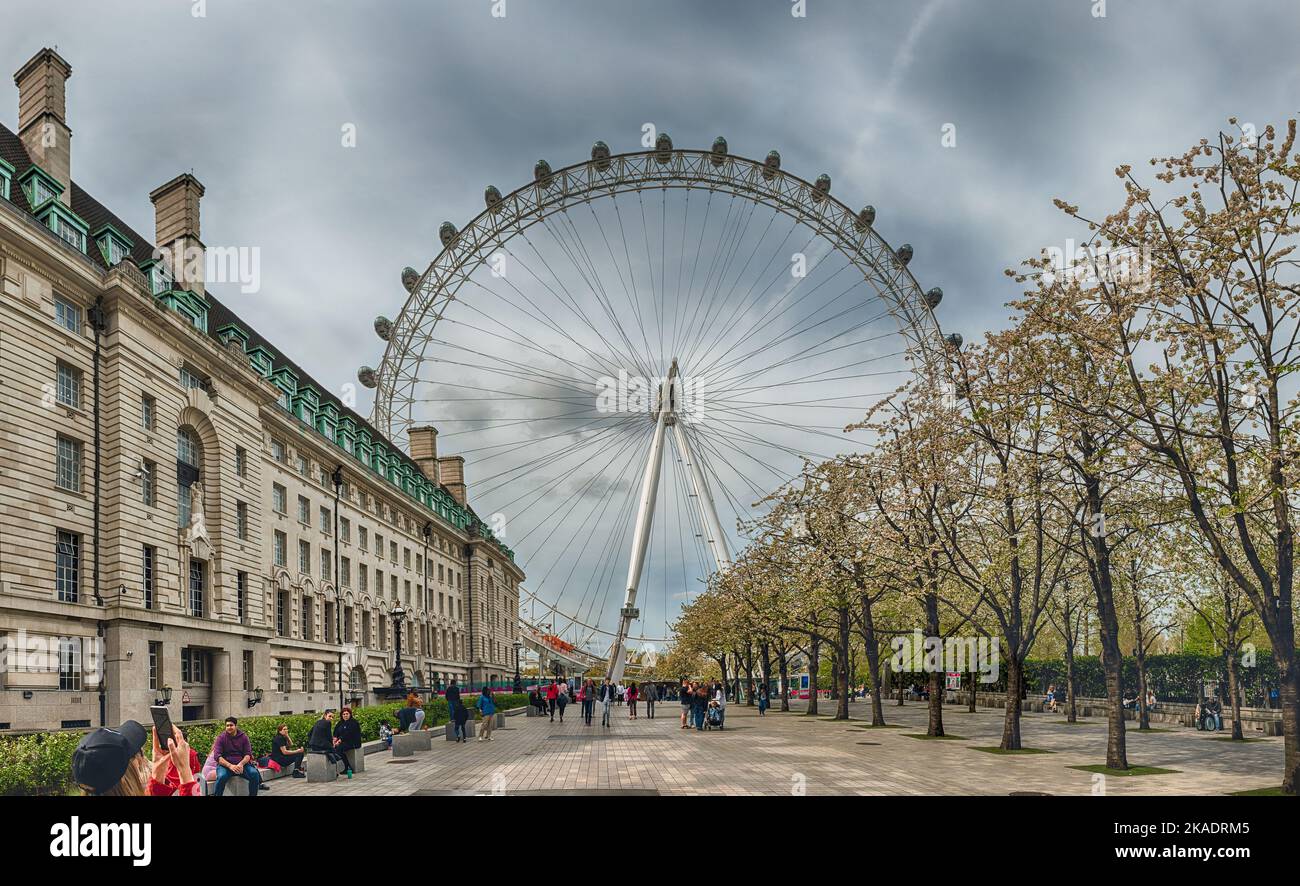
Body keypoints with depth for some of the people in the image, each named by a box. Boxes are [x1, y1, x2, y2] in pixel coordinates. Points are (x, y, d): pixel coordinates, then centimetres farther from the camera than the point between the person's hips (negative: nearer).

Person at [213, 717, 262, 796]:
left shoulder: (243, 737, 6)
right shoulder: (221, 738, 1)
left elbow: (248, 754, 1)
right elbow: (217, 756, -9)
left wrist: (241, 764, -21)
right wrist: (230, 766, -24)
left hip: (242, 764, 2)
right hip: (225, 764, -2)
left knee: (254, 774, -26)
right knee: (221, 777, -36)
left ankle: (253, 795, -8)